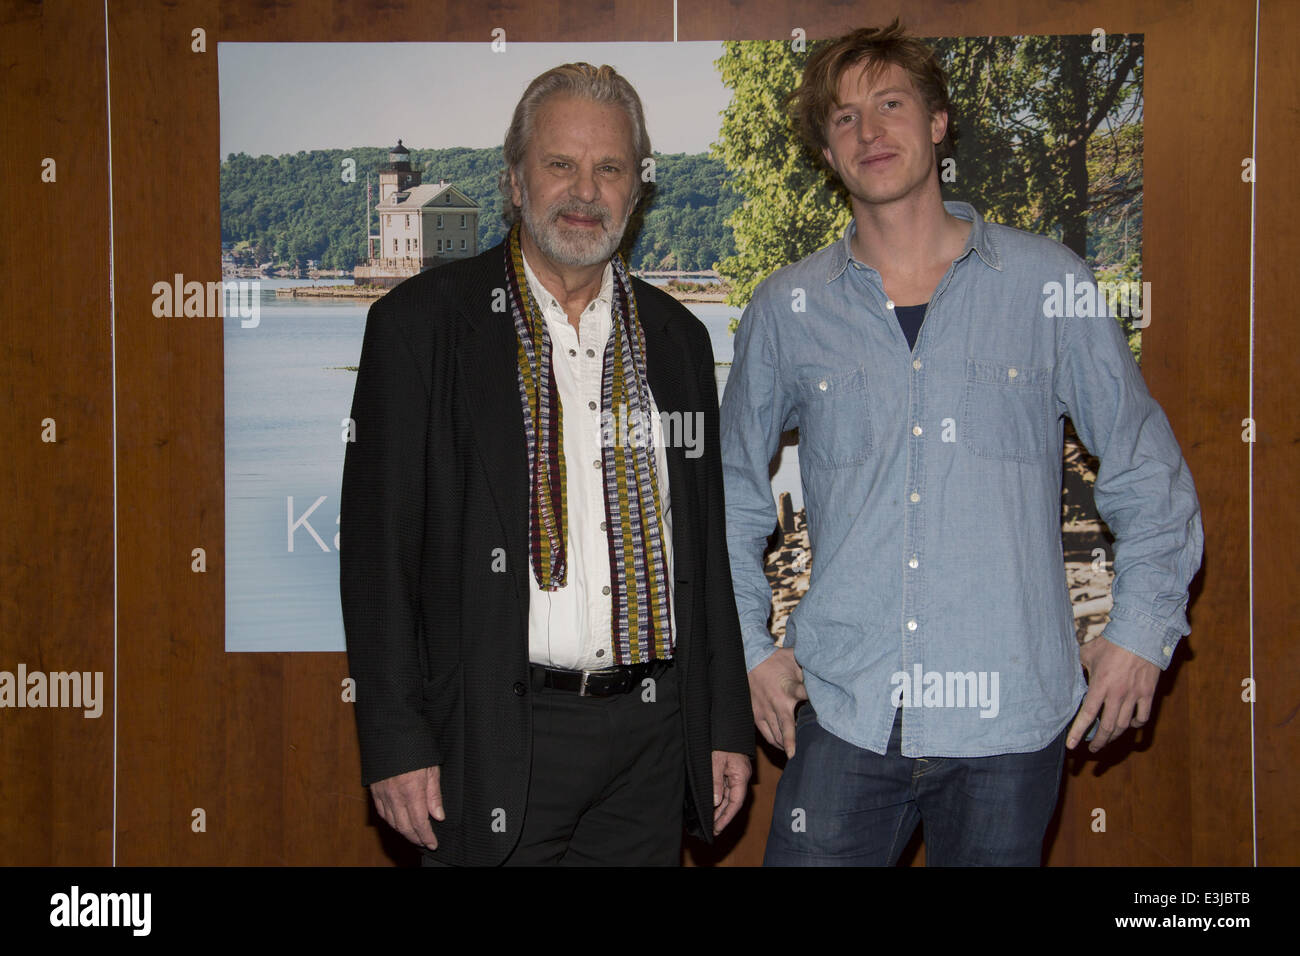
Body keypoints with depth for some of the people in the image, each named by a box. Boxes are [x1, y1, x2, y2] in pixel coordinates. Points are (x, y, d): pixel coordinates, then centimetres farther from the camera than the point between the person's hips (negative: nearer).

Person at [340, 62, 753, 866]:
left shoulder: (676, 338, 11)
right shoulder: (422, 323, -2)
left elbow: (708, 548, 14)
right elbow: (378, 545, -5)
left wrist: (728, 725, 10)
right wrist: (396, 741, -10)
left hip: (652, 739, 4)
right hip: (497, 737, -3)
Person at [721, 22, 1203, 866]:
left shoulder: (1047, 284, 1)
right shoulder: (790, 308, 4)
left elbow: (1147, 470, 9)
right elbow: (732, 489, 16)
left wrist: (1143, 631, 3)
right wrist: (750, 646, 10)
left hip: (1010, 714, 0)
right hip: (844, 713, 1)